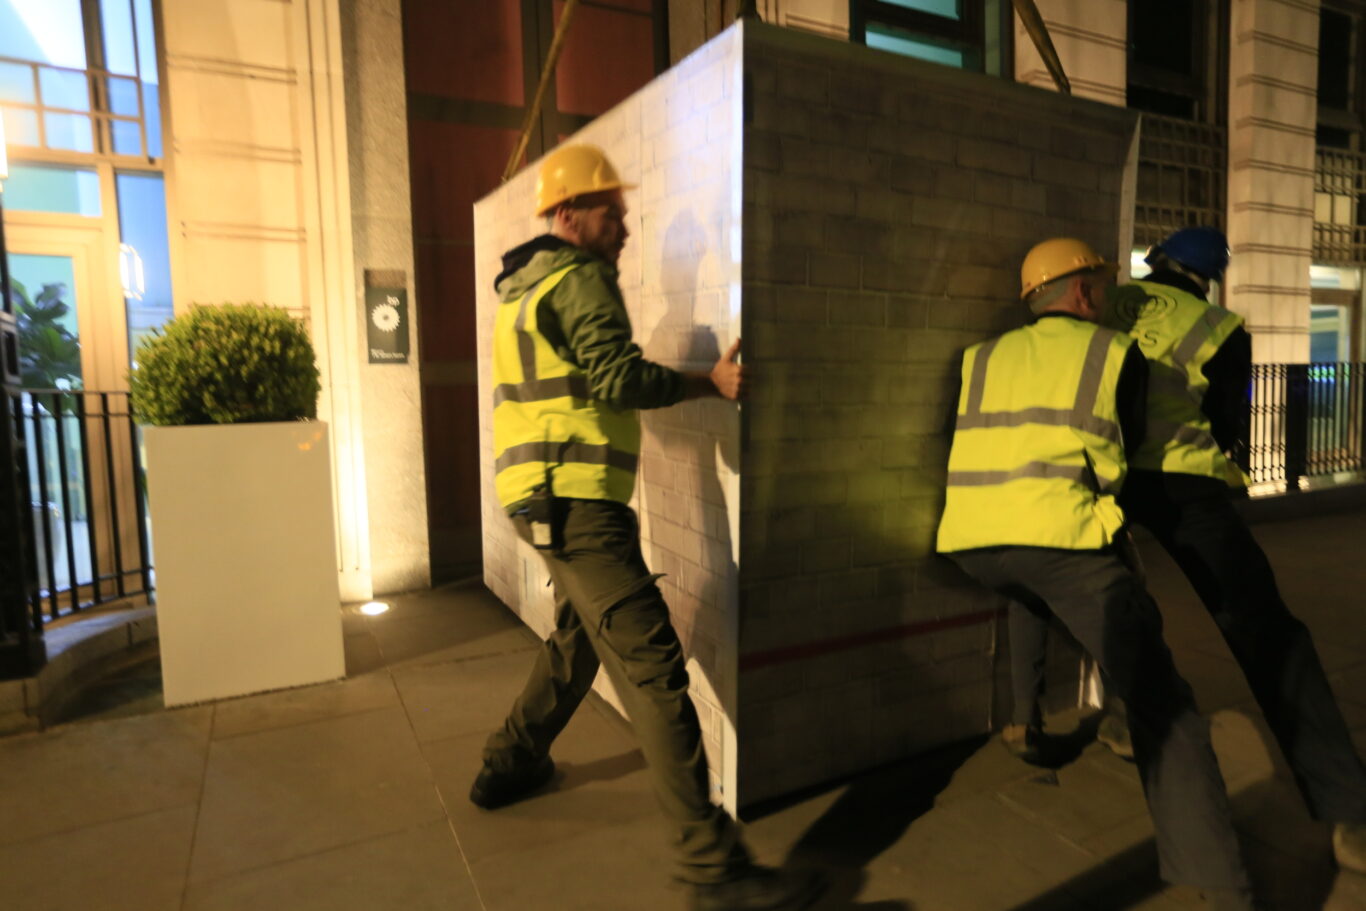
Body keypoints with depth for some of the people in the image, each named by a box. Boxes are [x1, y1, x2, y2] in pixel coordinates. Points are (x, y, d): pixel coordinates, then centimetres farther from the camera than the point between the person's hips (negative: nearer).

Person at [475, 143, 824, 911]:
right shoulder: (578, 278, -10)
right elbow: (619, 377, -21)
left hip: (548, 497, 10)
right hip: (574, 500, -10)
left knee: (580, 636, 25)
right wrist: (712, 382, -11)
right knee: (653, 665, -12)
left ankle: (509, 765, 39)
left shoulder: (527, 282, 19)